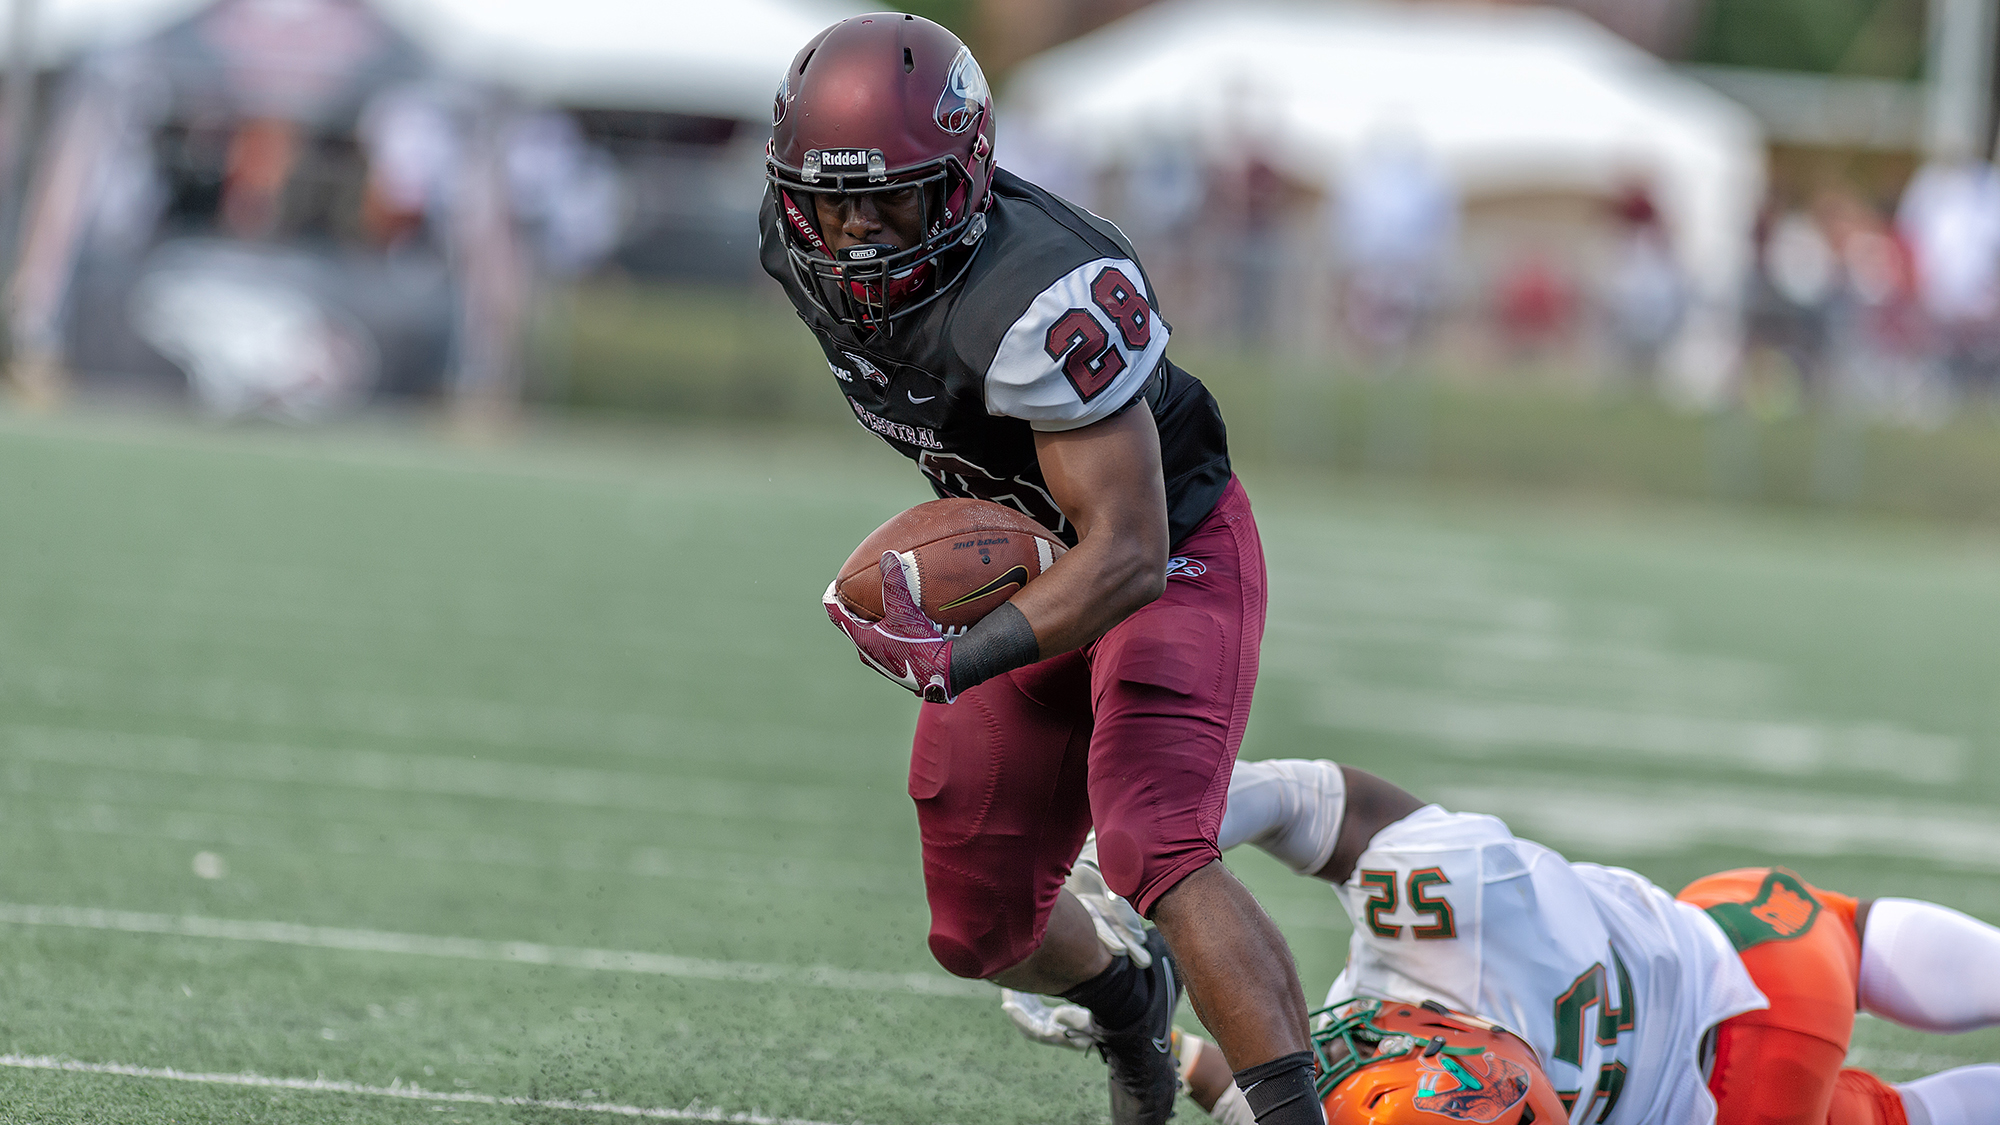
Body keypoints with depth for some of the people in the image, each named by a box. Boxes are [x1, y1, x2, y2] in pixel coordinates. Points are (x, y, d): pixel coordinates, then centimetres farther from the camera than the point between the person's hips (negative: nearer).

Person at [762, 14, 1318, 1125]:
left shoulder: (1048, 300, -36)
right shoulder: (806, 252, -12)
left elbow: (1127, 555, -36)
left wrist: (958, 661, -47)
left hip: (1170, 556, -7)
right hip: (1021, 562, 7)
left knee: (1154, 851, -31)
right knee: (980, 930, 14)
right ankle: (1129, 1003, 47)